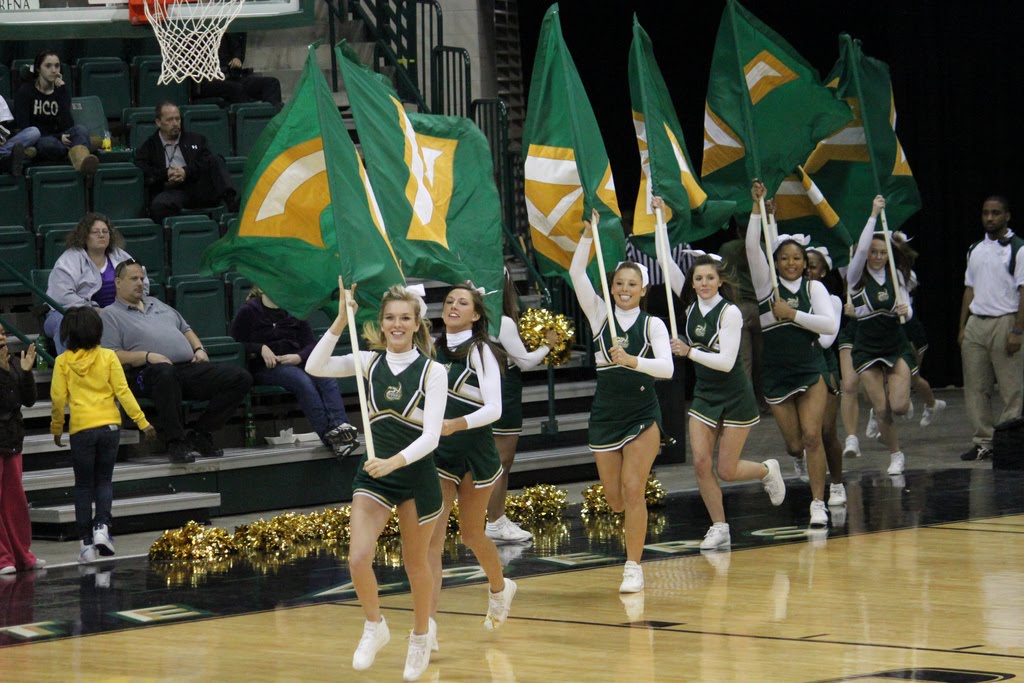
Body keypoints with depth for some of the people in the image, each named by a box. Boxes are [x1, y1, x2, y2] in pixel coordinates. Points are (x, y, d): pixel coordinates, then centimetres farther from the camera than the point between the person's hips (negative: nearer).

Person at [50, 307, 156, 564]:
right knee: (104, 480, 14)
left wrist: (56, 428, 13)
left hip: (81, 429, -1)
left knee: (84, 486, 9)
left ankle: (86, 541, 7)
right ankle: (102, 526, -8)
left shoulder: (63, 362, -4)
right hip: (109, 426, 1)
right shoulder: (108, 357, -3)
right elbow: (123, 391, -4)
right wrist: (142, 421, 3)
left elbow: (58, 398, -2)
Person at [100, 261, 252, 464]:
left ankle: (200, 435, -5)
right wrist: (147, 356, -15)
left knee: (241, 378, -11)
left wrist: (199, 349, 14)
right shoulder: (110, 315, 10)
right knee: (165, 373, -46)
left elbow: (186, 330, 35)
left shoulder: (157, 304, 31)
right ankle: (175, 442, -35)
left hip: (190, 367, 7)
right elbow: (112, 356, -3)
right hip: (149, 372, -7)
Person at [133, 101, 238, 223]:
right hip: (171, 191, -2)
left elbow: (206, 163, 10)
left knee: (216, 159, -23)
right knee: (159, 205, -38)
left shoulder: (195, 140, 24)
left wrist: (187, 172, -9)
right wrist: (165, 174, -10)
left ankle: (231, 200, -42)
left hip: (197, 188, 2)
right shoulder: (149, 147, 19)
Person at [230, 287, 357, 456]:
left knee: (326, 379, -30)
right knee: (303, 381, -35)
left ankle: (340, 426, -50)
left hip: (295, 362, 4)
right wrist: (260, 348, -13)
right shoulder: (249, 311, 7)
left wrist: (299, 357, -9)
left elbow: (311, 344, 13)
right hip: (266, 367, -4)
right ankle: (328, 435, -46)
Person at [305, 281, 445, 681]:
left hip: (416, 474, -2)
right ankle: (374, 628, 12)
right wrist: (341, 320, -21)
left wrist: (394, 462, -31)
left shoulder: (432, 371, -9)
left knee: (416, 564, 12)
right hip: (373, 473, 2)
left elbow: (431, 436, -16)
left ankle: (422, 633, 37)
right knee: (358, 558, -14)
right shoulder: (371, 362, 0)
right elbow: (315, 368, -14)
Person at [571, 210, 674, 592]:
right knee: (614, 499, 7)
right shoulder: (600, 316, 2)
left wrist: (632, 360, -32)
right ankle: (634, 522, 43)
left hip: (642, 414, -3)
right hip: (605, 414, 3)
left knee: (632, 488, -12)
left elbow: (667, 368, -17)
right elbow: (577, 274, -8)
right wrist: (588, 235, -18)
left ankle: (634, 568, -6)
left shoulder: (653, 325, -3)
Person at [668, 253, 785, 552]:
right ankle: (719, 528, 5)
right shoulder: (691, 311, 1)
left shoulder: (729, 312, -17)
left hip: (735, 397, -5)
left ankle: (767, 470, 29)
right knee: (701, 462, -8)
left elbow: (726, 361, -24)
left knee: (727, 471, -3)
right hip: (704, 395, 5)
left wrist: (690, 352, -32)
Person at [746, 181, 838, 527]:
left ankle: (818, 504, -6)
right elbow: (752, 247, -10)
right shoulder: (767, 285, 2)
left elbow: (831, 325, -9)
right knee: (794, 444, 4)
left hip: (810, 369, -1)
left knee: (811, 436, -12)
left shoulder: (814, 288, 3)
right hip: (776, 372, 1)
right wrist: (757, 207, -17)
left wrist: (792, 314, -13)